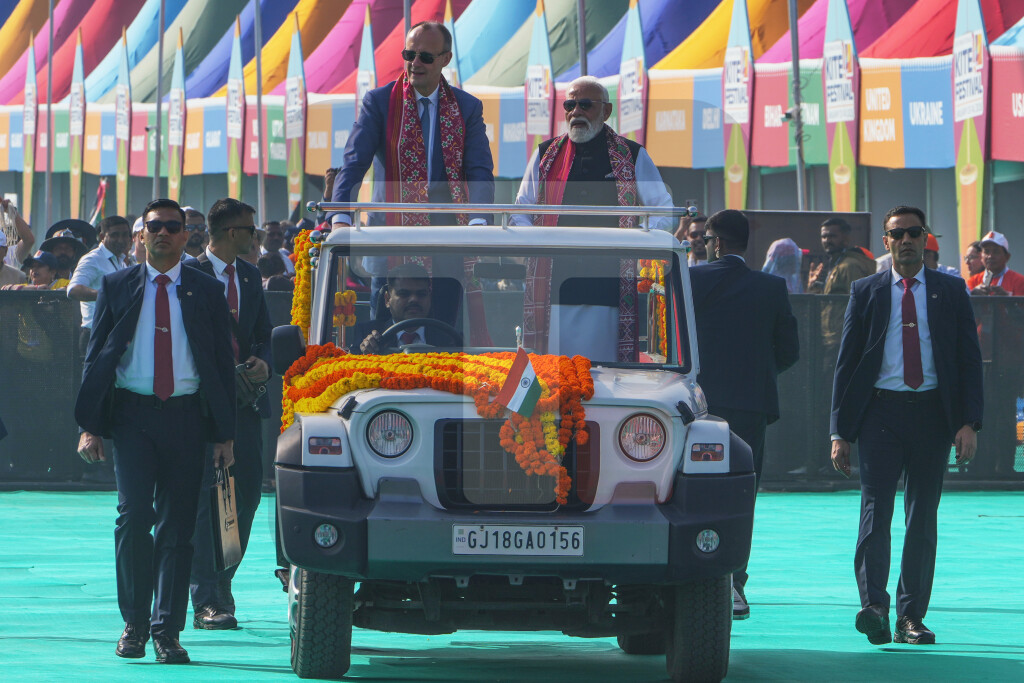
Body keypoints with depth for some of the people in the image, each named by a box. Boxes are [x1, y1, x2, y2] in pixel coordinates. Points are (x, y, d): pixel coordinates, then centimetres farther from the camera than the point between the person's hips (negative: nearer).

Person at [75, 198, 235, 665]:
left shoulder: (207, 292, 9)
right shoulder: (117, 287, 8)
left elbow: (222, 363, 9)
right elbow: (96, 358, 8)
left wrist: (224, 434, 2)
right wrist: (89, 427, -1)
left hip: (186, 416, 1)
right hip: (132, 412, -1)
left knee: (177, 525, -1)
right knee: (134, 515, -12)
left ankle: (167, 630, 4)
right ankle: (134, 623, 3)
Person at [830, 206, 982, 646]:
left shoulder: (951, 292, 10)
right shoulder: (866, 292, 9)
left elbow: (969, 360, 7)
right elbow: (846, 363, 9)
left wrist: (969, 423, -5)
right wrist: (841, 432, 1)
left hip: (932, 412, 1)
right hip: (880, 411, -1)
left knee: (923, 517, 2)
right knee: (875, 510, -14)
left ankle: (911, 617, 6)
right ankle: (874, 606, -22)